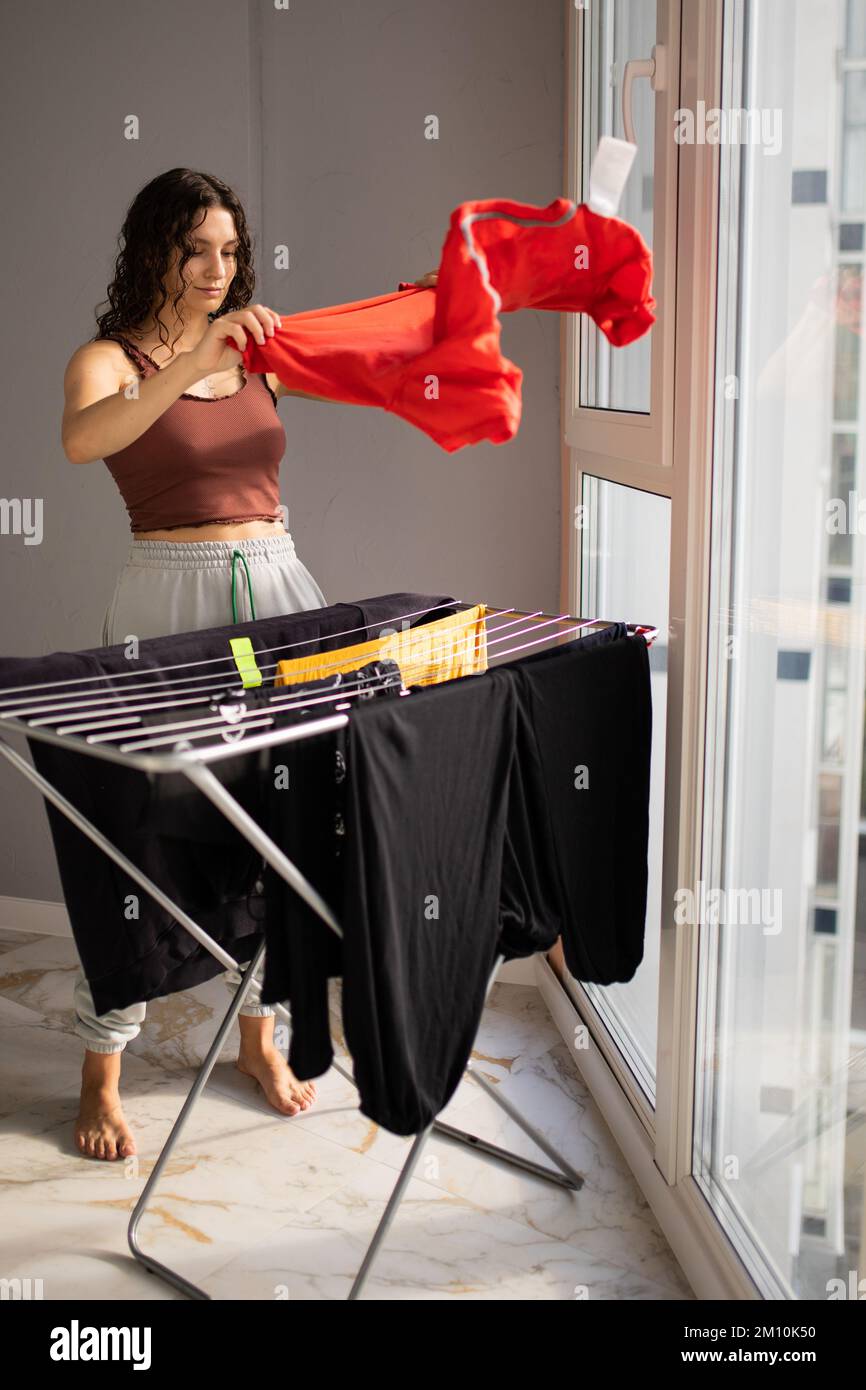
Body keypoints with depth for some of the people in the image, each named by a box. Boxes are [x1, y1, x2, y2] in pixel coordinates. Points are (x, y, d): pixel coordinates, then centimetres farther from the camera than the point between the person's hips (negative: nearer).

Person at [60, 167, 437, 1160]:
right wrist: (194, 363, -32)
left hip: (277, 589, 5)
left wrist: (437, 308, -5)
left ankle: (258, 1037, 29)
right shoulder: (109, 359, -1)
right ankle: (101, 1078, 14)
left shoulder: (262, 348, 14)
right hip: (169, 599, -5)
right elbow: (82, 440, -23)